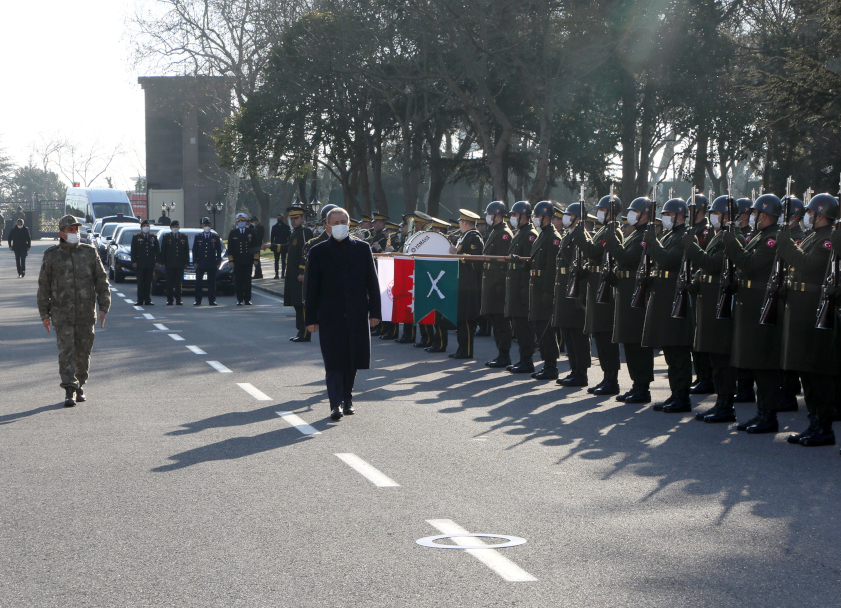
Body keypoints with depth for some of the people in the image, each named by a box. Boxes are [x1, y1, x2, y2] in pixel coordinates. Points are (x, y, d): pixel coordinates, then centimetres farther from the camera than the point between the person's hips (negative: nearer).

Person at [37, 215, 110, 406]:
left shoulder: (89, 253, 4)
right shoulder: (51, 255, 2)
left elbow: (102, 281, 6)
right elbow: (44, 285, 7)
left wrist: (103, 307, -2)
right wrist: (44, 314, 4)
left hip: (86, 312, 1)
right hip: (62, 313, -1)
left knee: (83, 351, 7)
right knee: (66, 350, -10)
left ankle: (80, 386, 23)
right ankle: (69, 391, -11)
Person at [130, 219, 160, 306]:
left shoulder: (153, 237, 13)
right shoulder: (136, 237, 7)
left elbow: (157, 250, 13)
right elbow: (133, 250, 3)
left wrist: (157, 261, 2)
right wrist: (134, 262, -6)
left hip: (150, 264, 2)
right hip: (140, 264, -2)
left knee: (148, 282, 3)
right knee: (141, 282, -2)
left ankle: (147, 300, 6)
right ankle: (140, 300, 1)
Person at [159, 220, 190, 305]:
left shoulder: (184, 237, 12)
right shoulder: (166, 237, 7)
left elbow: (187, 250, 12)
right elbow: (163, 251, 5)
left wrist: (186, 262, 4)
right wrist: (163, 263, -2)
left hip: (180, 265, 1)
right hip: (169, 265, -1)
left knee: (178, 283, 2)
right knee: (169, 283, -1)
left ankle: (178, 300, 6)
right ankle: (169, 300, 3)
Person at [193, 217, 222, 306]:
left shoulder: (215, 237, 9)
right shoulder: (198, 237, 9)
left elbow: (219, 251, 9)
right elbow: (194, 251, 8)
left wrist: (218, 262, 1)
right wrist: (195, 262, -1)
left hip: (212, 264, 0)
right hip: (200, 264, 0)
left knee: (212, 282, 1)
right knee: (198, 282, -2)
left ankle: (212, 301, 4)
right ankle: (198, 301, 2)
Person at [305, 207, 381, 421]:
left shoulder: (362, 248, 7)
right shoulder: (318, 252, 2)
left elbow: (372, 282, 8)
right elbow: (311, 288, 2)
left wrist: (375, 312, 2)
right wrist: (311, 318, -3)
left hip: (357, 315, 2)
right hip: (330, 316, -2)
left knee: (352, 360, 8)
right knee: (334, 362, -6)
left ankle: (347, 399, 24)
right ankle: (336, 404, -5)